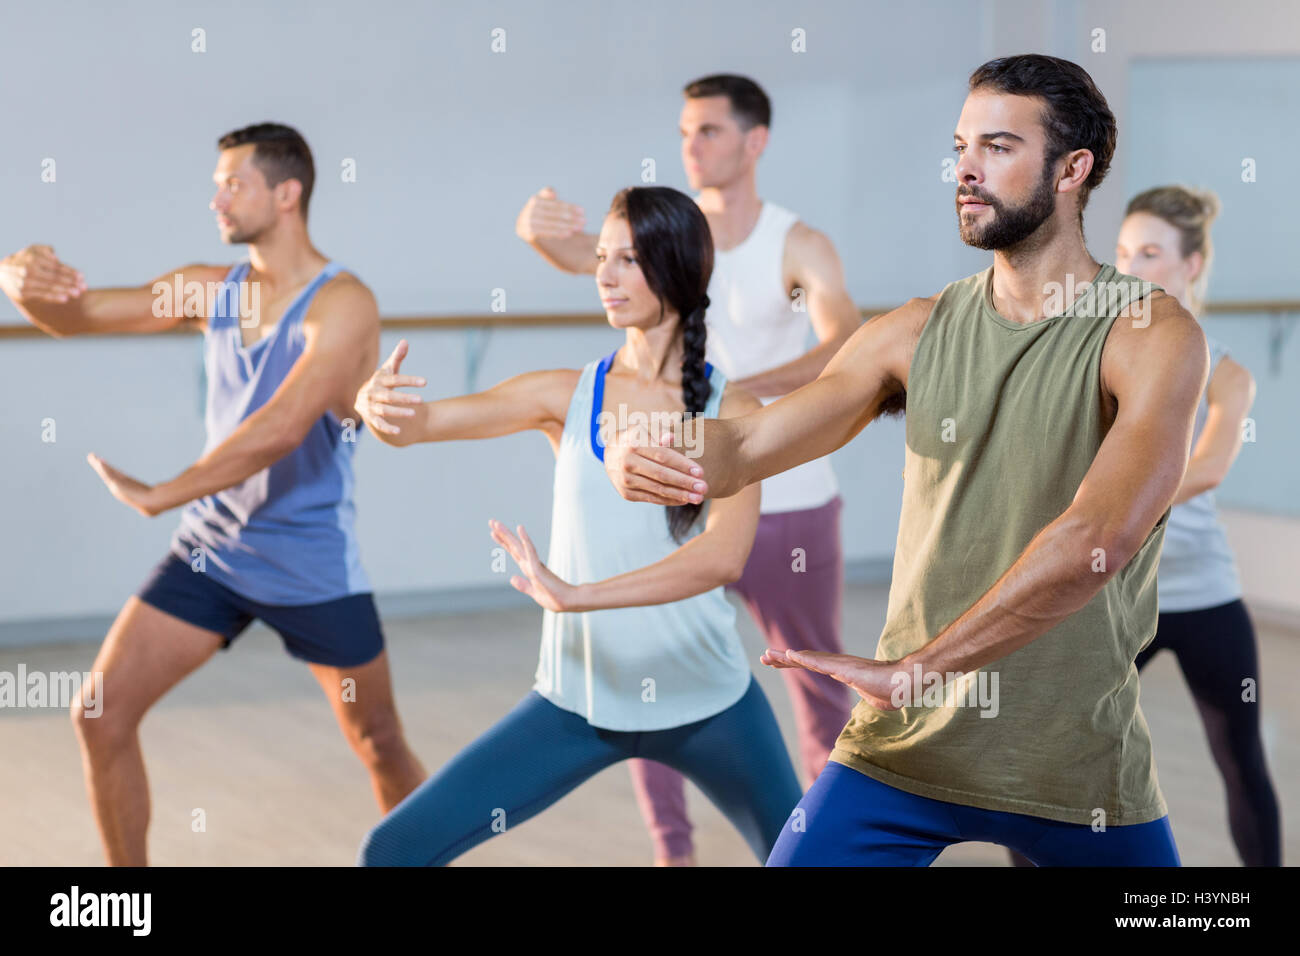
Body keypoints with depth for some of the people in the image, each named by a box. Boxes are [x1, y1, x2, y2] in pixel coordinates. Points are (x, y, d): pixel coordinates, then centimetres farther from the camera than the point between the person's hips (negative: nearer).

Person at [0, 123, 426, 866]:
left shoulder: (343, 304, -17)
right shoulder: (211, 289, 2)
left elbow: (281, 430, -29)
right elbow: (76, 317, 2)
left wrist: (160, 496, -26)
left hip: (313, 566, -5)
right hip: (212, 550, 5)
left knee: (383, 750, 9)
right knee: (101, 716, -5)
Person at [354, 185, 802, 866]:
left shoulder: (731, 412, -8)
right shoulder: (568, 396, -2)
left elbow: (725, 554, -23)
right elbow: (421, 422, -12)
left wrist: (579, 596, -34)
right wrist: (376, 405, -35)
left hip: (707, 706, -1)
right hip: (577, 702, 1)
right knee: (392, 853, -5)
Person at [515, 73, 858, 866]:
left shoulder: (800, 246, -10)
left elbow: (847, 349, -27)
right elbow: (578, 254, -21)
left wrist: (736, 389, -41)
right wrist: (541, 227, -45)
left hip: (791, 503, -2)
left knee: (818, 681, 12)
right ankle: (672, 848, 11)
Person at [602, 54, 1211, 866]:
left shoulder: (1154, 336, -11)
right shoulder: (915, 334, 4)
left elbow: (1095, 541, -24)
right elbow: (747, 445, -2)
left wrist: (915, 668, -25)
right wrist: (644, 456, -25)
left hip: (1080, 764, -3)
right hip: (903, 747, 3)